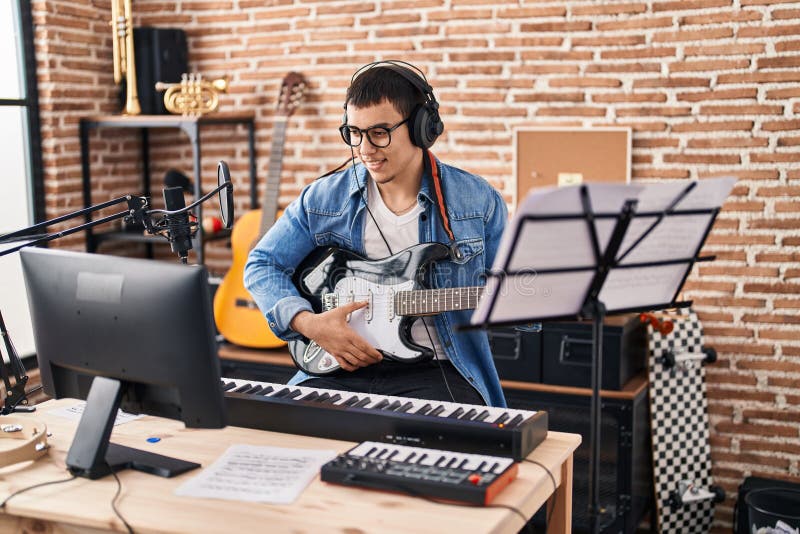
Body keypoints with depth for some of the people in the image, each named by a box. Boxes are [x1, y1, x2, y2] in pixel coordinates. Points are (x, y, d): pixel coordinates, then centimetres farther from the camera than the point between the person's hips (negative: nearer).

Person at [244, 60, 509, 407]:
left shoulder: (478, 201, 0)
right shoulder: (323, 198, 3)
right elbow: (261, 264, 9)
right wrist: (308, 323, -8)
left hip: (437, 370, -2)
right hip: (341, 367, 2)